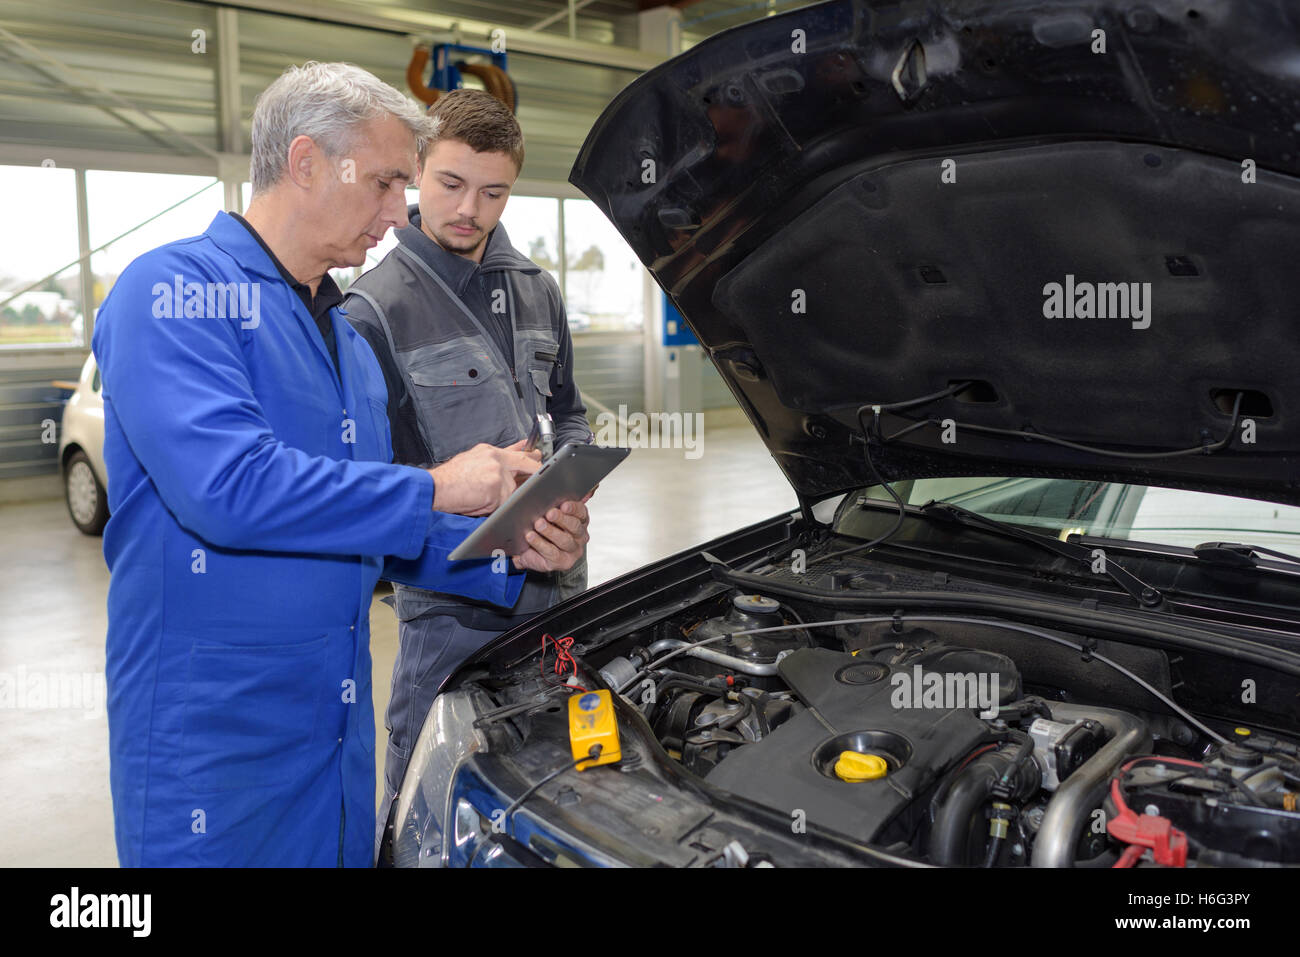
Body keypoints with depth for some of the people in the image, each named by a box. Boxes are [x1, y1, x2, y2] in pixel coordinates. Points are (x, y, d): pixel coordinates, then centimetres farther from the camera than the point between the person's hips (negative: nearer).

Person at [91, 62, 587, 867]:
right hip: (213, 735, -7)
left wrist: (507, 552, 1)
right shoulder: (176, 290, -12)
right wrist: (434, 491, -19)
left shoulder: (348, 339, 14)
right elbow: (227, 486, -28)